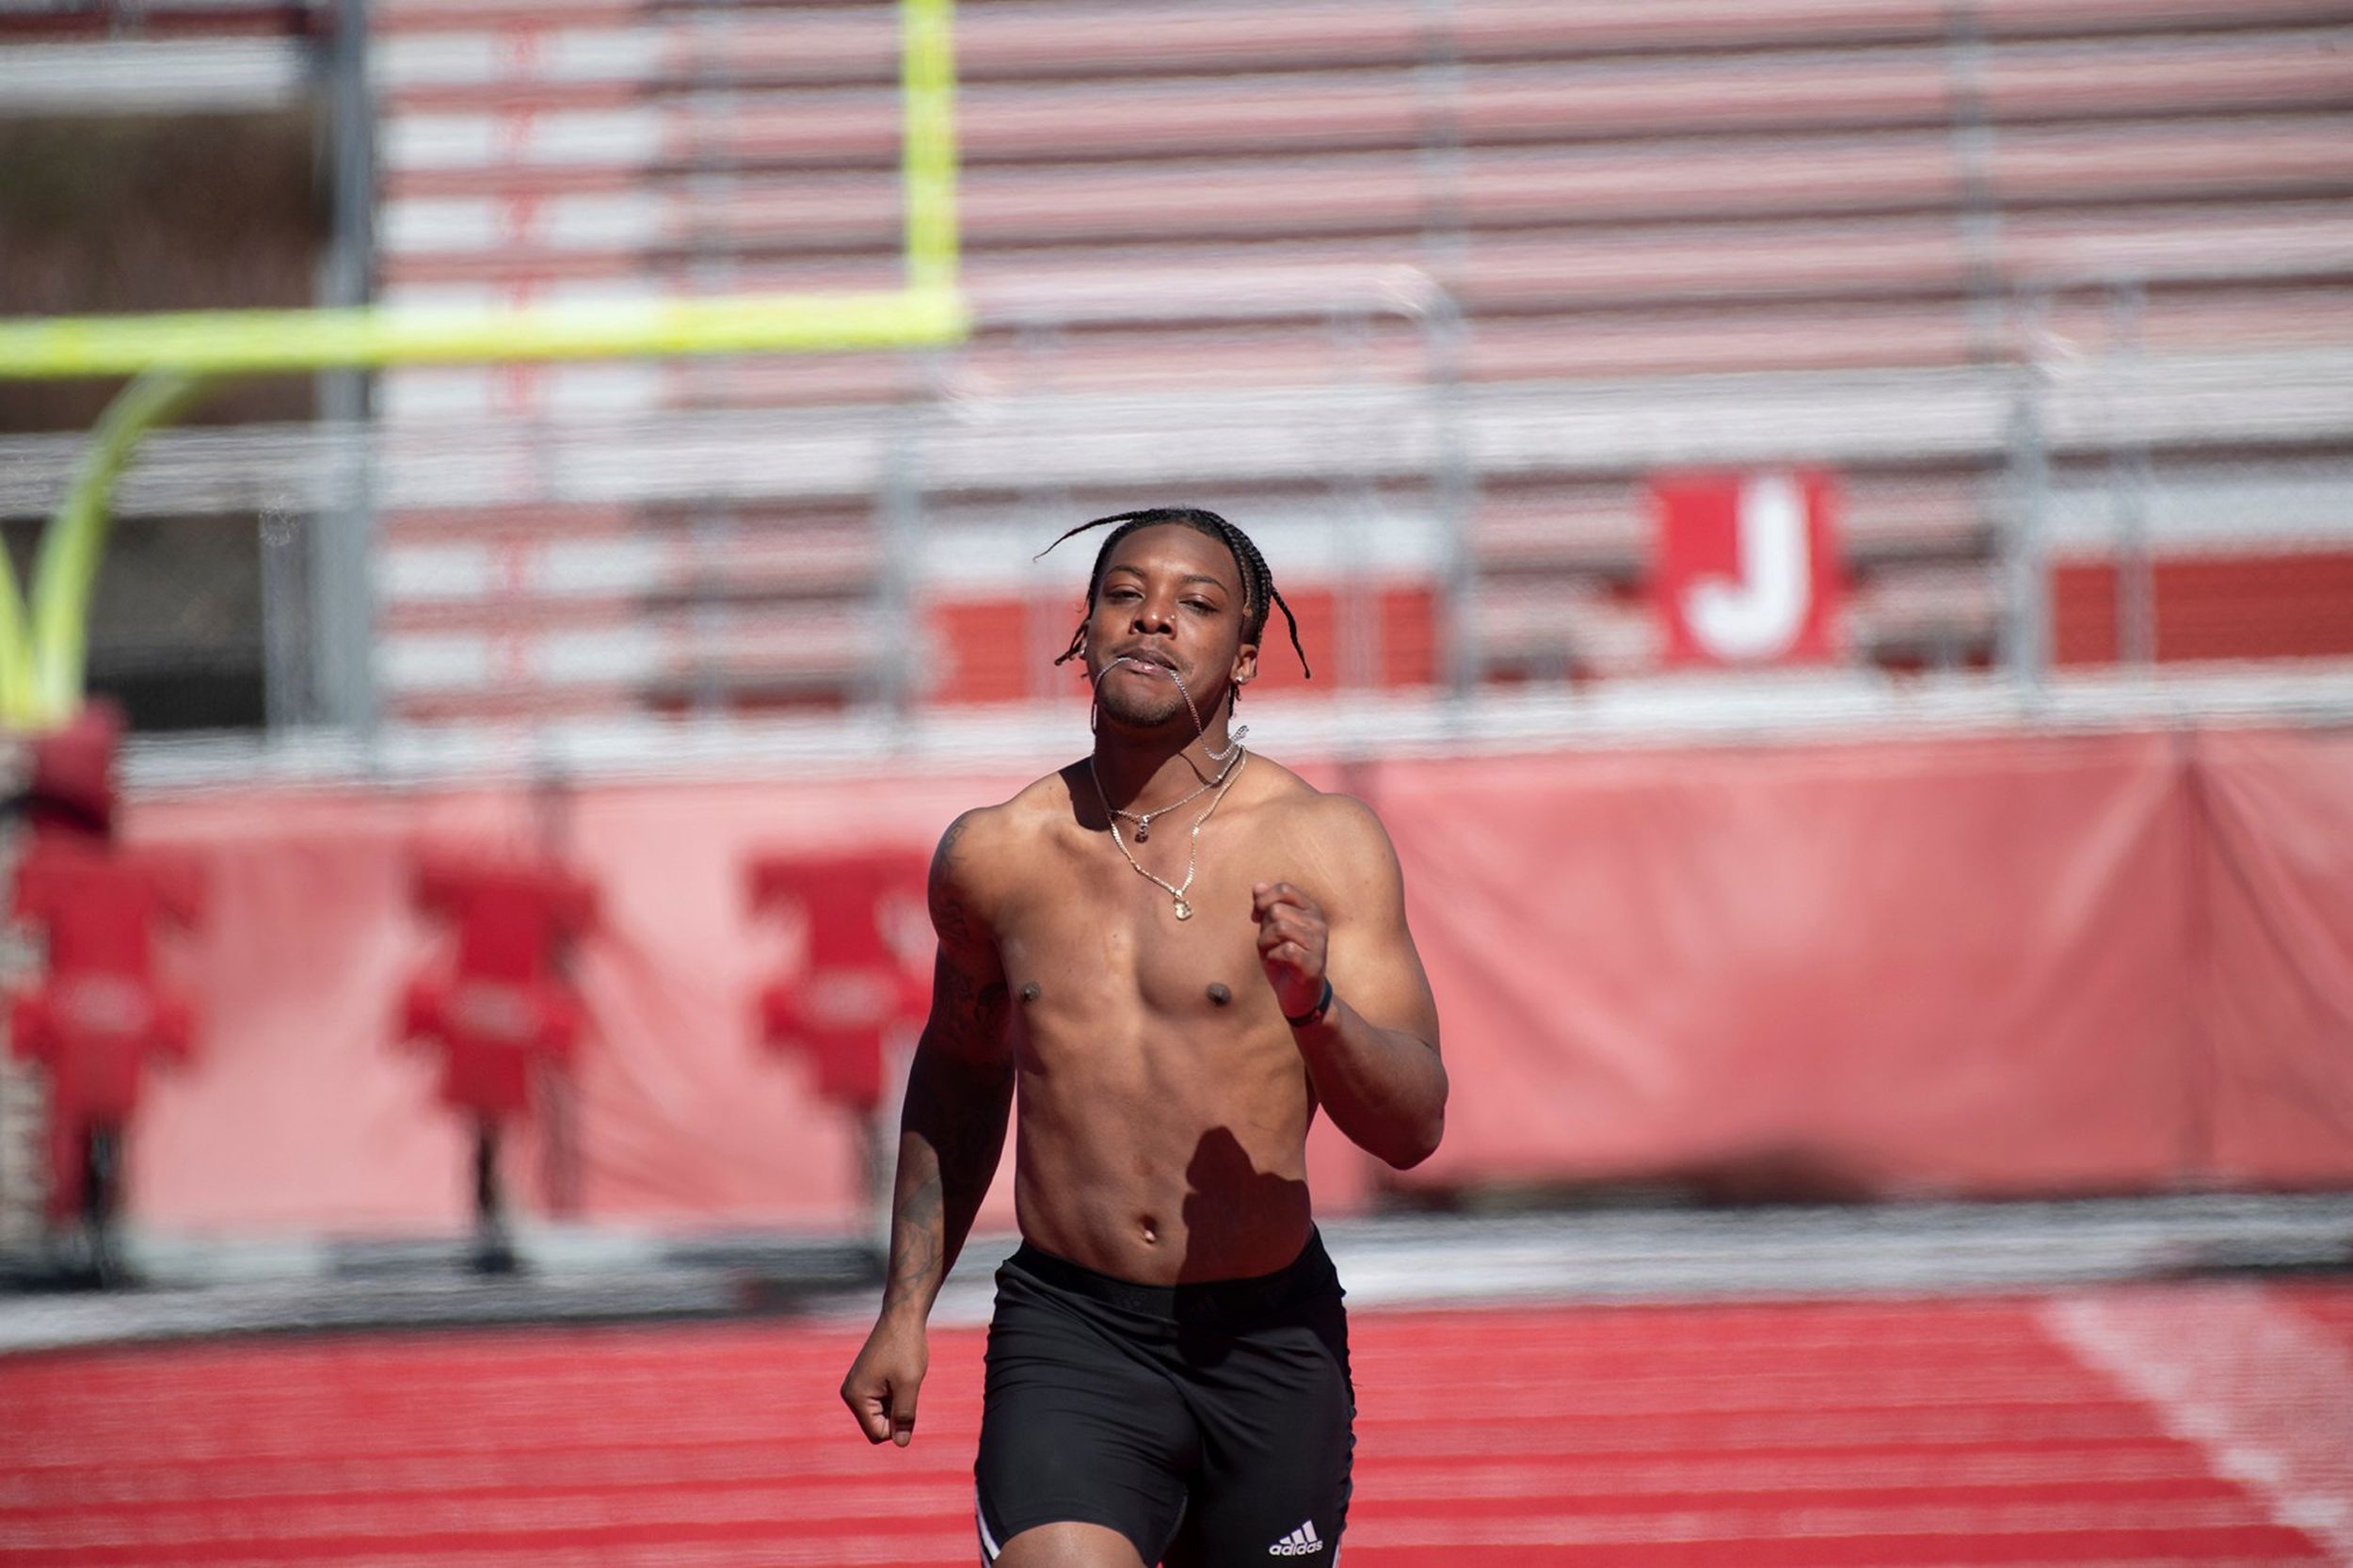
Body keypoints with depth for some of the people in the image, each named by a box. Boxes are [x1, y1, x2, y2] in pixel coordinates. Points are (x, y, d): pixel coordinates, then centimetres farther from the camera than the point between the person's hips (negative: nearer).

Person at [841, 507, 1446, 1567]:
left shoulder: (1322, 844, -5)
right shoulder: (992, 857, 3)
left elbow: (1413, 1128, -10)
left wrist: (1314, 1006, -29)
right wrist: (906, 1309, 22)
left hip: (1269, 1344, 0)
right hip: (1067, 1336, 0)